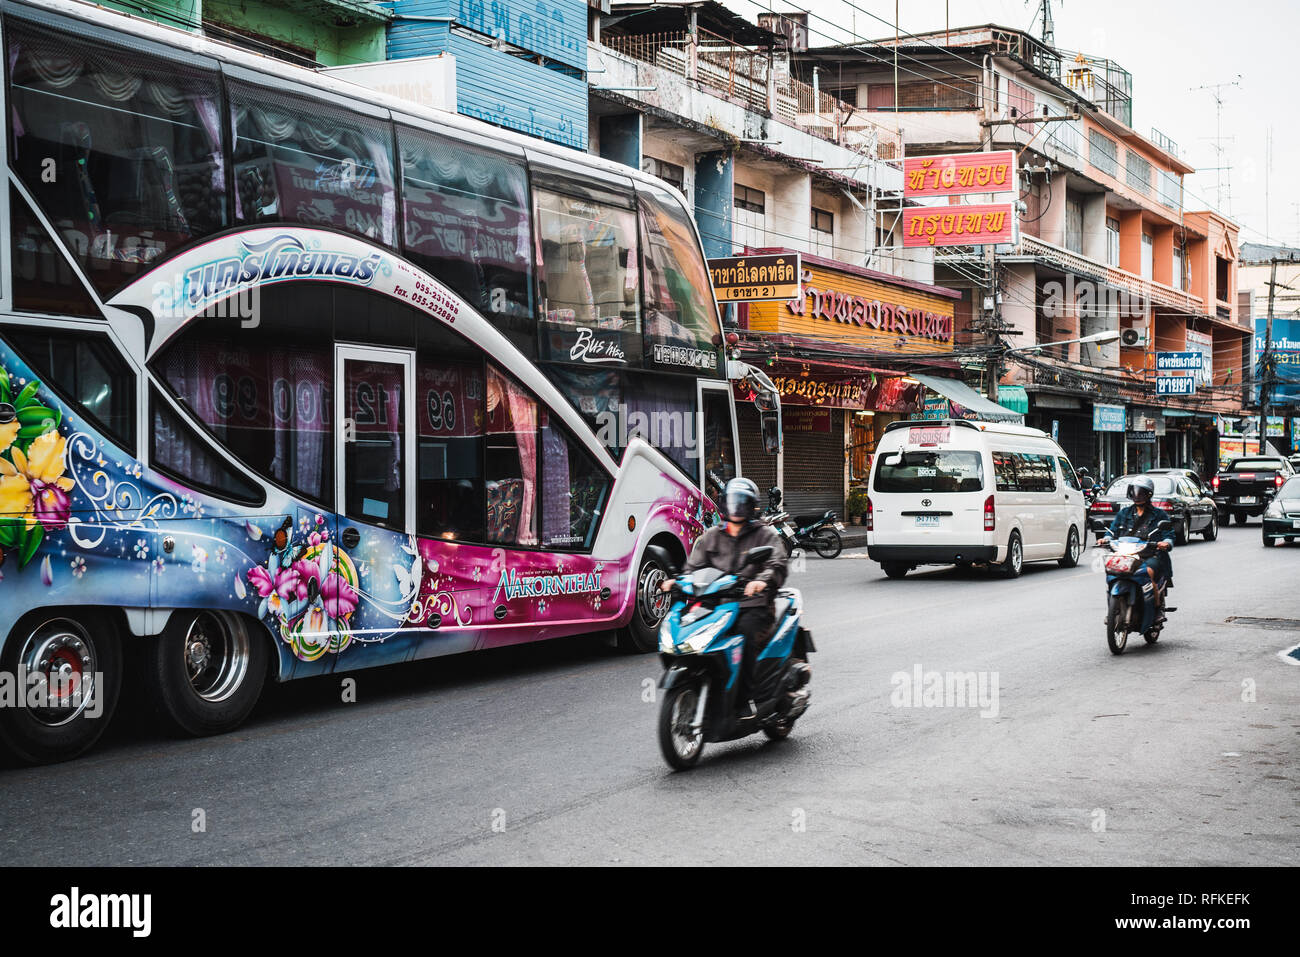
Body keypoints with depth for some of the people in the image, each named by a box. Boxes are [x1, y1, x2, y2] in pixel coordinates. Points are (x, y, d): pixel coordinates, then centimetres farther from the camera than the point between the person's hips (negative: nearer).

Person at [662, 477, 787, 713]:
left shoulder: (766, 535, 9)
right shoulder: (710, 537, 21)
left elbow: (777, 566, -8)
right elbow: (694, 567, 14)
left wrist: (762, 580, -30)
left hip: (754, 606, -3)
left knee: (744, 632, -35)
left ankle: (745, 696, -30)